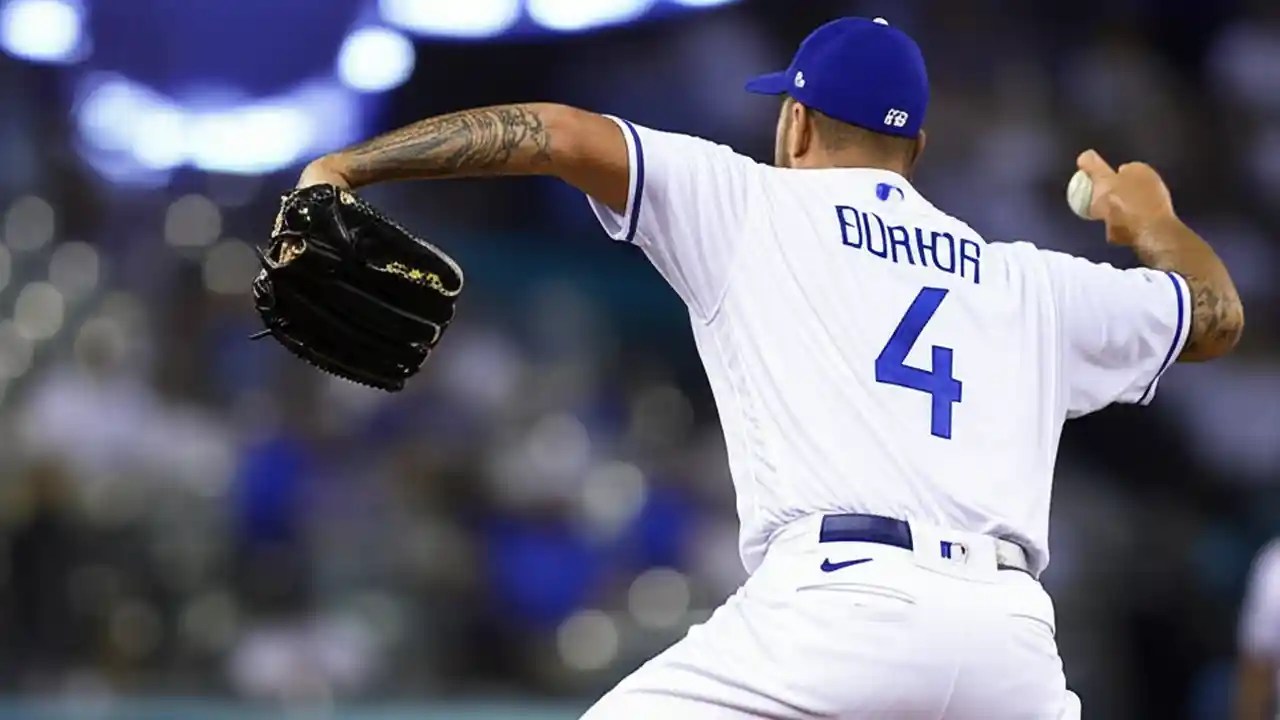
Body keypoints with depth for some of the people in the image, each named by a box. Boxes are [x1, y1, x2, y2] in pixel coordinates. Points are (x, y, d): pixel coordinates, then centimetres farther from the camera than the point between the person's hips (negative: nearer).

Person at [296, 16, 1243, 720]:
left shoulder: (752, 205, 17)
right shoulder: (1028, 284, 26)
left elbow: (560, 135, 6)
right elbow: (1218, 313, 39)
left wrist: (348, 166, 10)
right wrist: (1150, 220, 61)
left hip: (837, 598, -4)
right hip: (1009, 629, 4)